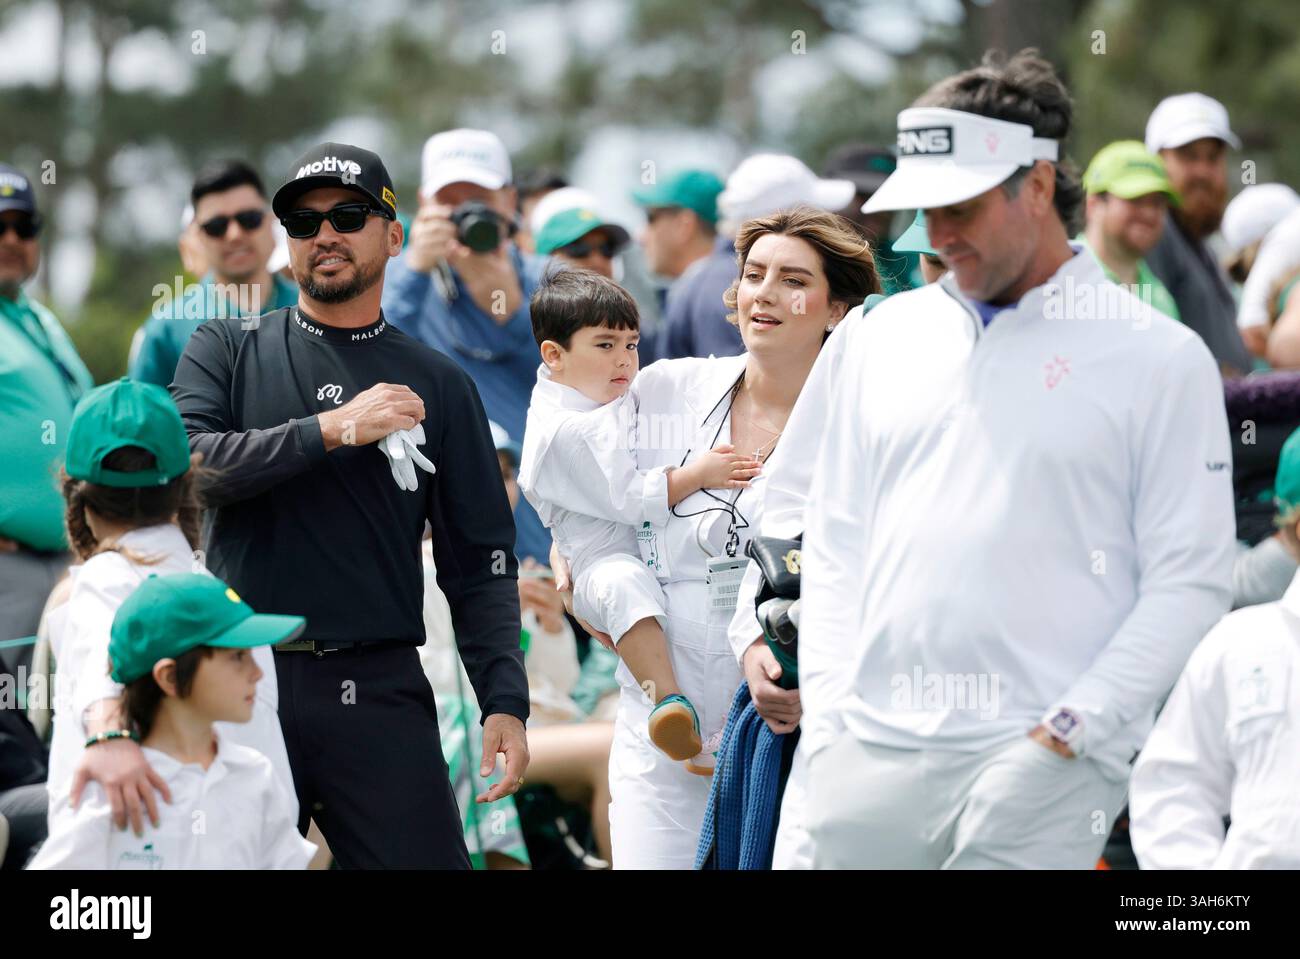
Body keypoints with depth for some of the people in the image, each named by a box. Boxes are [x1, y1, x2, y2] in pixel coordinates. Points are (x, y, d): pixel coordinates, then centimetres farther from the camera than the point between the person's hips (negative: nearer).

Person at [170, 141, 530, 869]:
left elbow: (480, 561, 6)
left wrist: (505, 702, -6)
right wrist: (332, 430, -14)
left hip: (379, 694, 0)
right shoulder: (229, 352, 9)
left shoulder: (438, 384, 10)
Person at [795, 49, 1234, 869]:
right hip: (871, 758, 4)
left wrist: (1071, 728, -10)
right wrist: (827, 718, 6)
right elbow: (835, 543, 16)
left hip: (1044, 766, -4)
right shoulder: (884, 337, 15)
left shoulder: (1160, 358, 1)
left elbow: (1190, 584, -3)